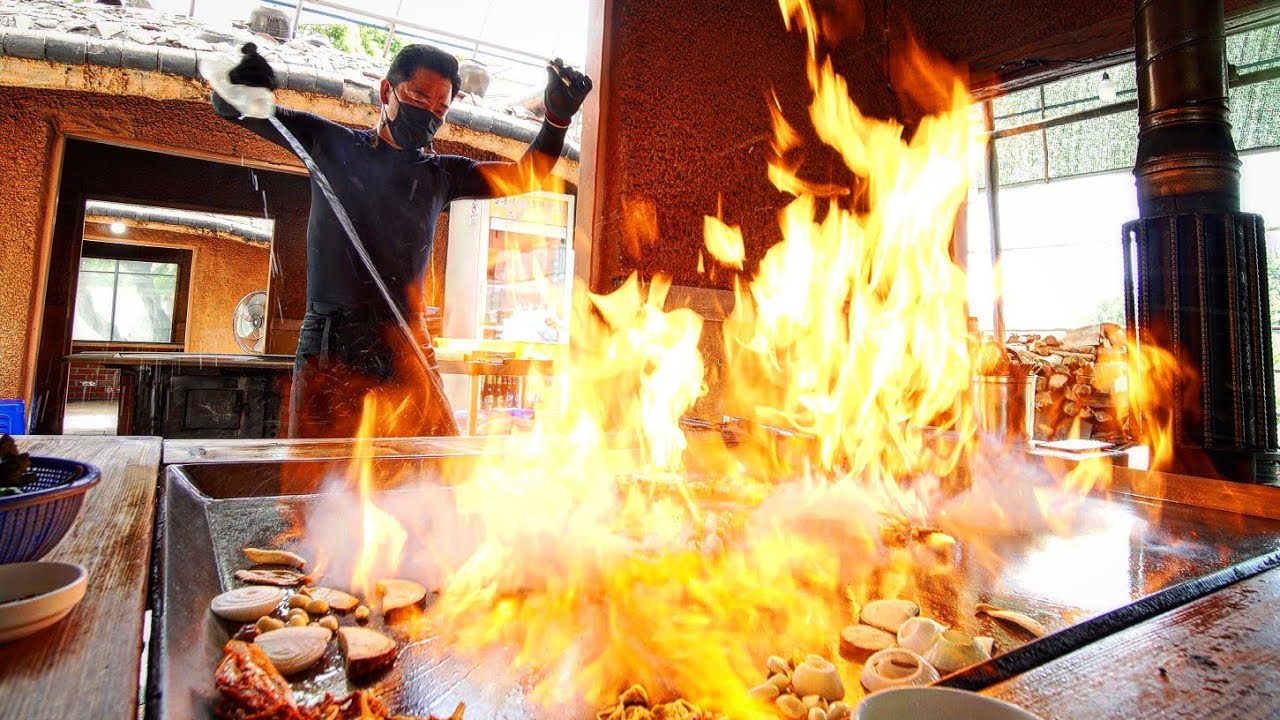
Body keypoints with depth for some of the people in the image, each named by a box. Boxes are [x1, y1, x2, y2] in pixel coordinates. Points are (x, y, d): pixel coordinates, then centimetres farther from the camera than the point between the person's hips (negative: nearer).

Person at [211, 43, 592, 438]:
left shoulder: (441, 174, 15)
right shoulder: (331, 144, 10)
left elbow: (527, 174, 11)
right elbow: (230, 108, 9)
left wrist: (557, 117, -5)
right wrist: (239, 86, -15)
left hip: (407, 350, 2)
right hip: (330, 347, -2)